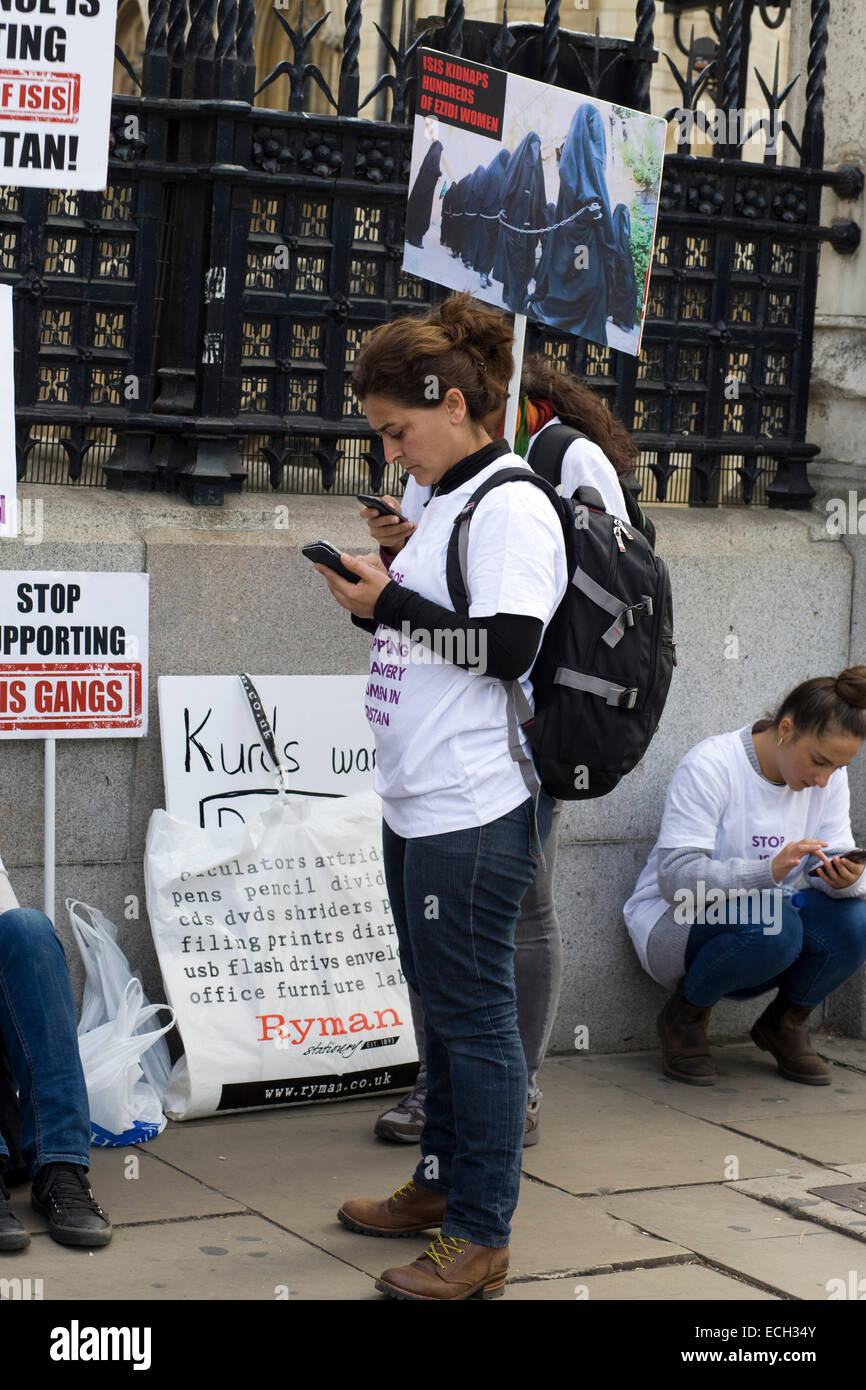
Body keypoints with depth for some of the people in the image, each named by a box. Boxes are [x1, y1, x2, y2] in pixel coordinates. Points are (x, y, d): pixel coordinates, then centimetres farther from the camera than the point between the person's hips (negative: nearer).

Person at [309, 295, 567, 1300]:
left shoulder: (510, 507, -13)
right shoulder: (446, 502, 15)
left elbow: (507, 647, -20)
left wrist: (392, 602, -14)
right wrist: (377, 601, 3)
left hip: (474, 811, -10)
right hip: (417, 802, 10)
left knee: (473, 1014, -4)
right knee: (440, 1002, 18)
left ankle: (481, 1237, 4)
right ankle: (441, 1181, 32)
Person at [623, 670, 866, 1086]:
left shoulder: (829, 776, -1)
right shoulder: (710, 766, -20)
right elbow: (675, 877, -28)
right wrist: (769, 871, -42)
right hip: (676, 924, -5)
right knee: (770, 924, -37)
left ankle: (784, 1024, 5)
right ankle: (684, 1017, -6)